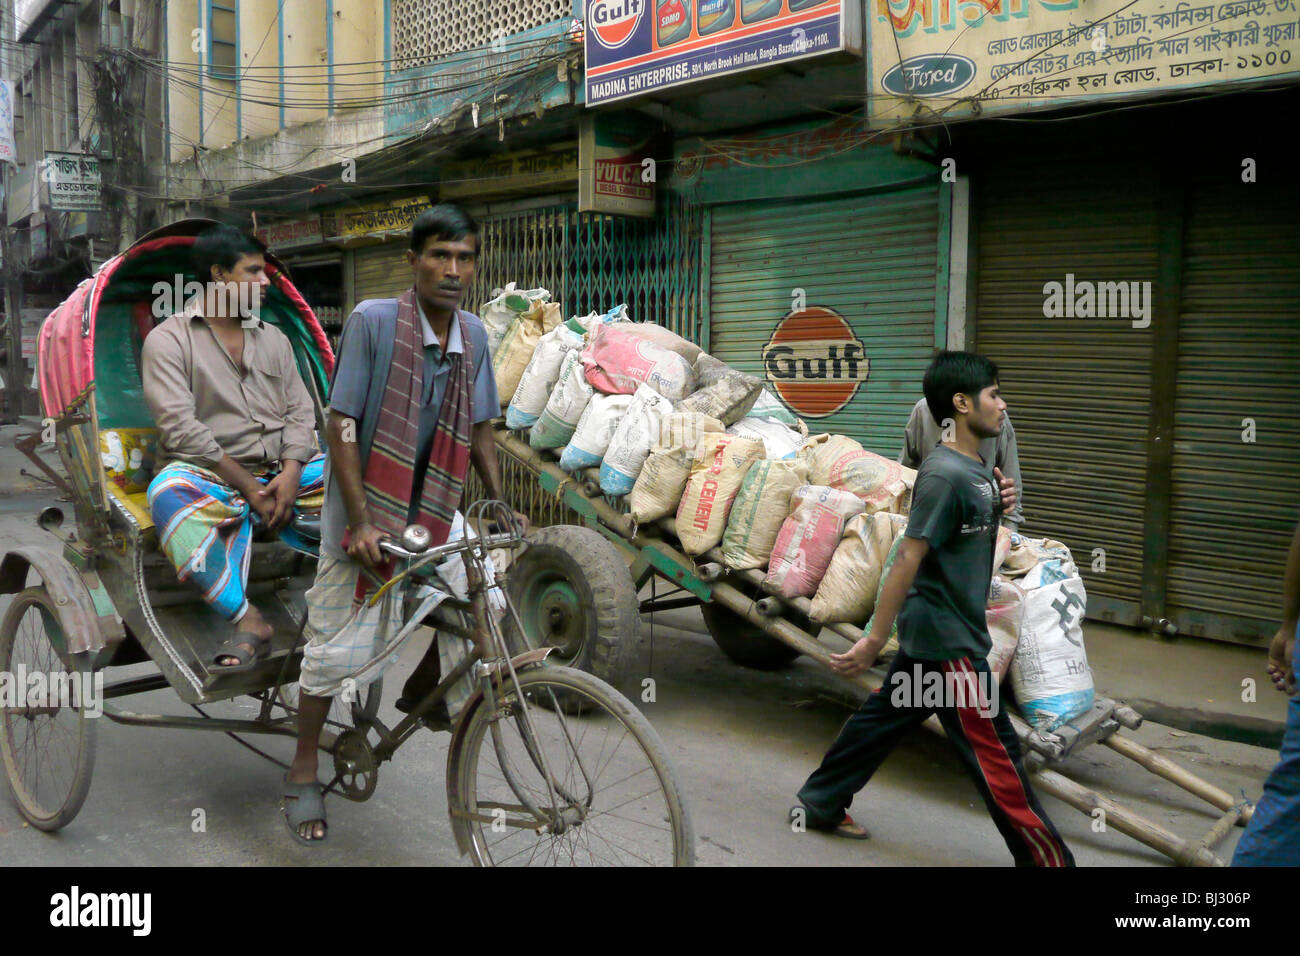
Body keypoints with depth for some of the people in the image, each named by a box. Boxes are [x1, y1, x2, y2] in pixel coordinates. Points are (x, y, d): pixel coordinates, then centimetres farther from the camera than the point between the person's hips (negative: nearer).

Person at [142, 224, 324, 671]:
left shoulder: (273, 338, 17)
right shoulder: (168, 340, 1)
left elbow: (299, 411, 9)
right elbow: (179, 427, -11)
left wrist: (290, 474, -12)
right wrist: (249, 487, -17)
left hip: (282, 471, 5)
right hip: (213, 477, -4)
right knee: (169, 492, -37)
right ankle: (246, 619, -38)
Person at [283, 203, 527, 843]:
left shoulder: (473, 335, -3)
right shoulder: (372, 320, -18)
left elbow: (478, 430, 7)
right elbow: (341, 427, -18)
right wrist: (362, 524, -22)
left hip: (430, 504, 5)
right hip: (363, 505, -4)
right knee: (334, 640, 1)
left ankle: (421, 694, 23)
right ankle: (304, 775, 20)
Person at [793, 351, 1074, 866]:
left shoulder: (977, 468, 8)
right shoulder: (944, 474, -21)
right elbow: (908, 559, -24)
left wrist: (1000, 503, 0)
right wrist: (874, 640, -23)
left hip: (932, 632, 10)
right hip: (946, 637, -10)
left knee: (884, 716, 17)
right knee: (994, 748, 0)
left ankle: (819, 805, 30)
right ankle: (1043, 854, 12)